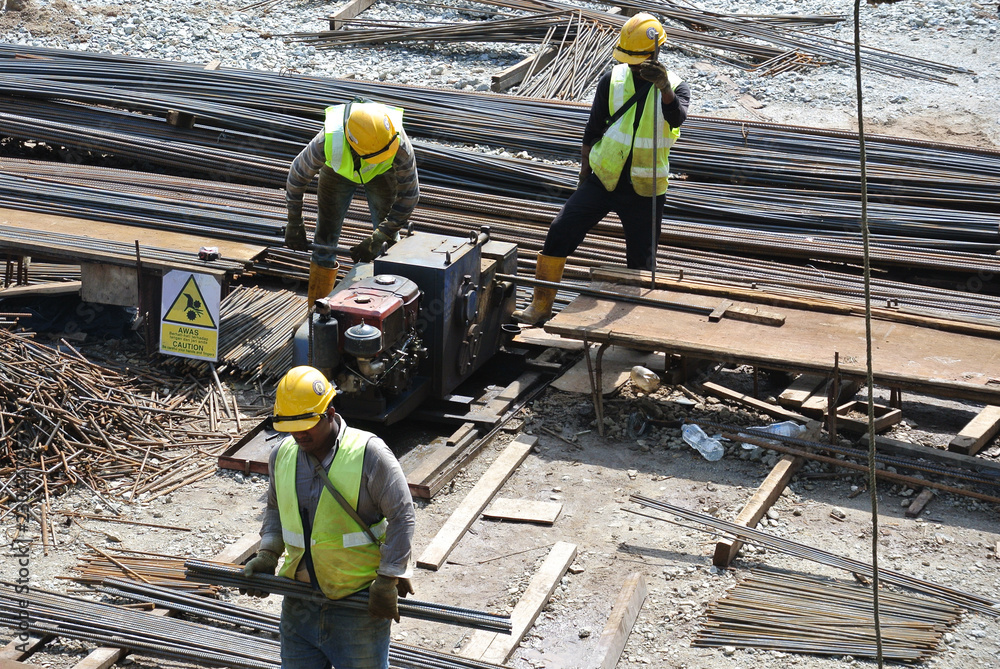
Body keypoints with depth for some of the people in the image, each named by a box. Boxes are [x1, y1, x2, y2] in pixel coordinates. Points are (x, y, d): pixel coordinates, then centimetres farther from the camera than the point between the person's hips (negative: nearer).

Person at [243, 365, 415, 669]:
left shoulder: (368, 453, -14)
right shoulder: (282, 456, 3)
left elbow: (402, 516, -12)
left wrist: (387, 582, -14)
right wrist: (267, 555, 6)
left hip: (360, 604, -5)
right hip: (300, 604, 5)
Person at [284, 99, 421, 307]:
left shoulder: (400, 146, -42)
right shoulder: (328, 142, -42)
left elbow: (408, 196, -29)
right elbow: (297, 177, -23)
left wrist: (376, 240, -30)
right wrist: (294, 225, -13)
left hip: (382, 174, 0)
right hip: (338, 171, 0)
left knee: (388, 243, -7)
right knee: (325, 238, -2)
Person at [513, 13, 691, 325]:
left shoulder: (676, 87, -4)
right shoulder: (612, 80, 0)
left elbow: (677, 118, -28)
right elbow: (592, 131, 6)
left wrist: (664, 88, -48)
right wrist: (584, 177, 5)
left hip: (644, 191, -1)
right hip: (603, 180, 1)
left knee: (641, 260, 4)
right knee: (560, 231, -12)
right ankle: (541, 306, -3)